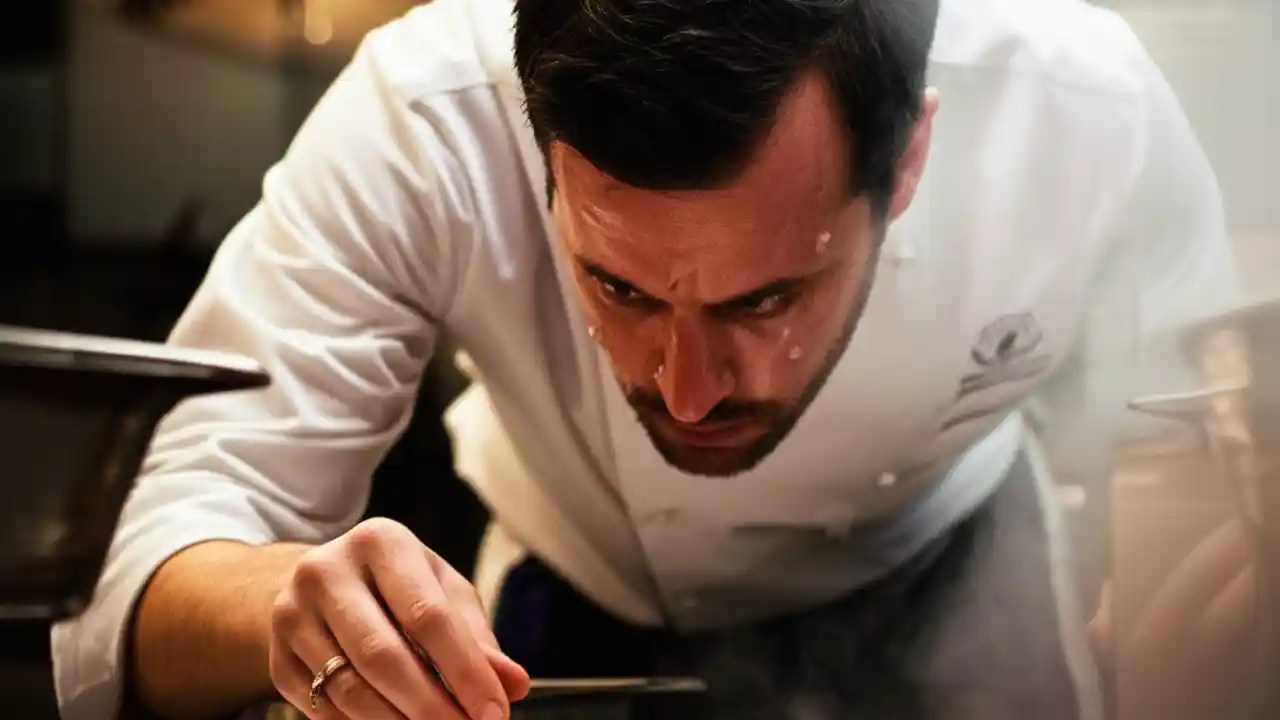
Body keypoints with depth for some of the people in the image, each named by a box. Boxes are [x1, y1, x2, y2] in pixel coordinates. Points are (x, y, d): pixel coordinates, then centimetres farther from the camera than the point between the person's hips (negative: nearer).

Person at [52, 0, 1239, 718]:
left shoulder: (1086, 119, -34)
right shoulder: (417, 127, -35)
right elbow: (174, 553, -34)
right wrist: (285, 597, -55)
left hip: (942, 576, 0)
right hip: (584, 593, 1)